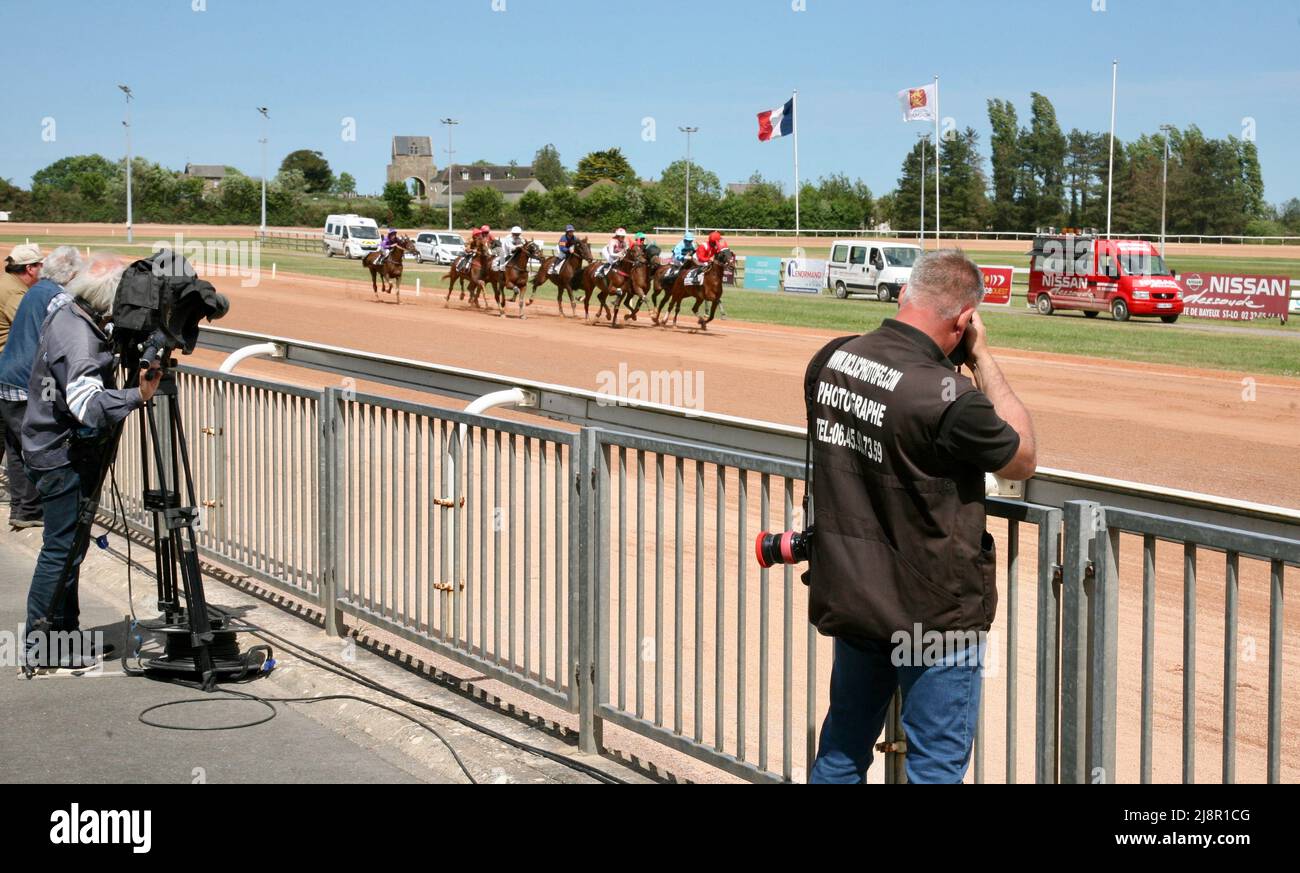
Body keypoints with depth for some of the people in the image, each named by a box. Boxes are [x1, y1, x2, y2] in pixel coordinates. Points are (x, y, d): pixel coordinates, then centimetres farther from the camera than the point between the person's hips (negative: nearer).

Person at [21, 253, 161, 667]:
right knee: (62, 548, -5)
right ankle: (39, 644, 1)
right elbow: (87, 404, -37)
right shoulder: (77, 338, -24)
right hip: (62, 457, -11)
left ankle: (66, 634, 23)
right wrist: (137, 396, -46)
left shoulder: (68, 317, 8)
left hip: (57, 449, 11)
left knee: (70, 545, 15)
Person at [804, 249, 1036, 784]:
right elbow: (1023, 458, -8)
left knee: (842, 747, 21)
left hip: (847, 593, 6)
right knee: (937, 765, 8)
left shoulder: (829, 361, -6)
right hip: (933, 609, -6)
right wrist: (983, 359, -4)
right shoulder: (947, 396, -26)